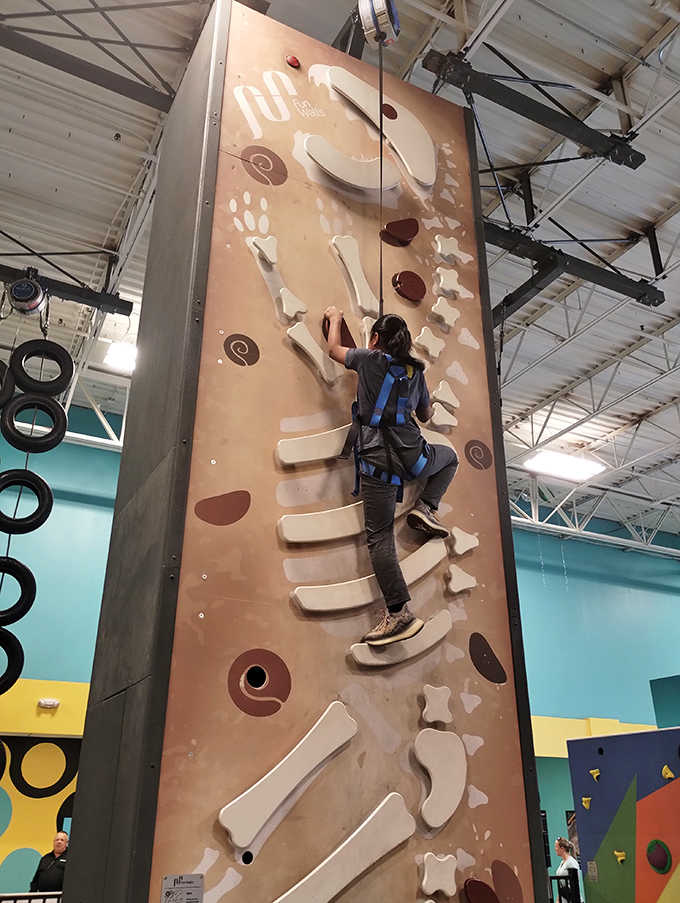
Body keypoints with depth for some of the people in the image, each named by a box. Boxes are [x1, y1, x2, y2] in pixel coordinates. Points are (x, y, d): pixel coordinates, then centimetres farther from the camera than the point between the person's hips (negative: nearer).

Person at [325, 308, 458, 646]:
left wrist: (335, 319, 40)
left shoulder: (369, 359, 4)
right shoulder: (415, 371, 15)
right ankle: (425, 508, 18)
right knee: (449, 456, 37)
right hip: (413, 454, 4)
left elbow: (334, 348, 22)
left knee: (379, 538, -3)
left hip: (377, 459, -3)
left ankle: (399, 612, -10)